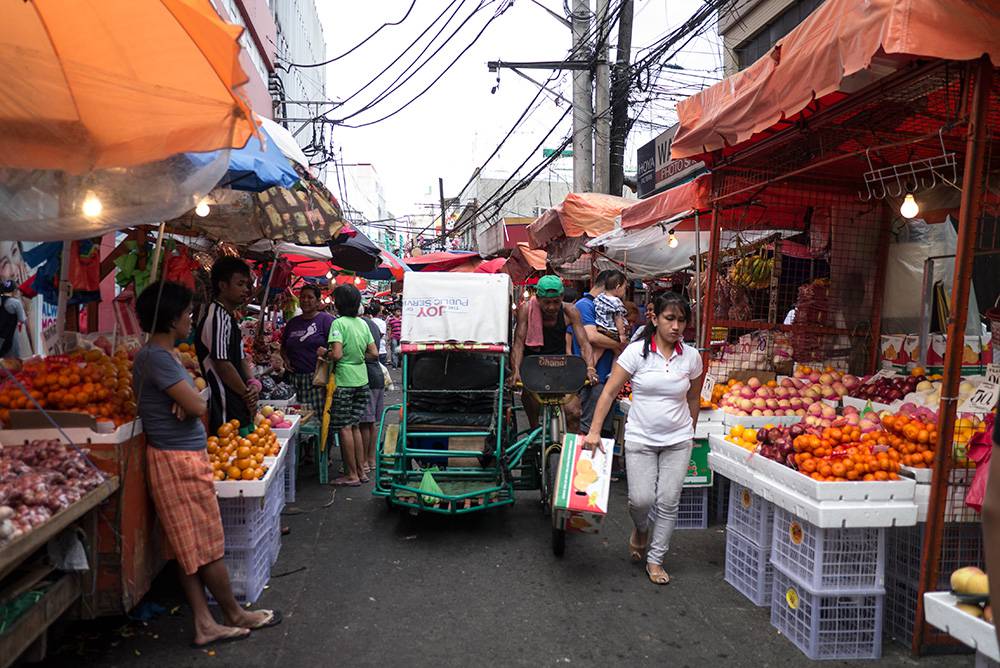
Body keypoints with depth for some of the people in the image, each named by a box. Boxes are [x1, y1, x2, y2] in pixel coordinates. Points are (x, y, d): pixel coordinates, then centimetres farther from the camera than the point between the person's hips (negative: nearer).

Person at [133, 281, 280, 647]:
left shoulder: (162, 355, 13)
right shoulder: (155, 358, -18)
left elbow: (190, 399, 13)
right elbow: (198, 406, -21)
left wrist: (188, 395, -9)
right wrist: (194, 397, 1)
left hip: (184, 456, 10)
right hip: (179, 460, -10)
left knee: (189, 549, 12)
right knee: (208, 546, 5)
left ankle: (206, 625, 20)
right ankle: (235, 614, 20)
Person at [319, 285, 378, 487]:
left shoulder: (338, 323, -12)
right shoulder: (363, 323, 8)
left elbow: (337, 355, -21)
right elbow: (374, 353, 8)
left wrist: (324, 353, -2)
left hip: (344, 381, -7)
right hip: (361, 380, 7)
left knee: (345, 428, 1)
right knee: (355, 426, 14)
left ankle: (352, 475, 7)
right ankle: (361, 471, 18)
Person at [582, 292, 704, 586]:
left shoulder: (691, 356, -1)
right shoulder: (637, 351, -10)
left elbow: (693, 399, 13)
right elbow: (609, 391, -9)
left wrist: (690, 434, 20)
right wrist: (594, 430, -13)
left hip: (677, 441, 2)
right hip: (640, 440, -2)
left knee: (668, 502, 3)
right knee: (641, 500, -6)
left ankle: (655, 560, 22)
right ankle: (641, 529, 31)